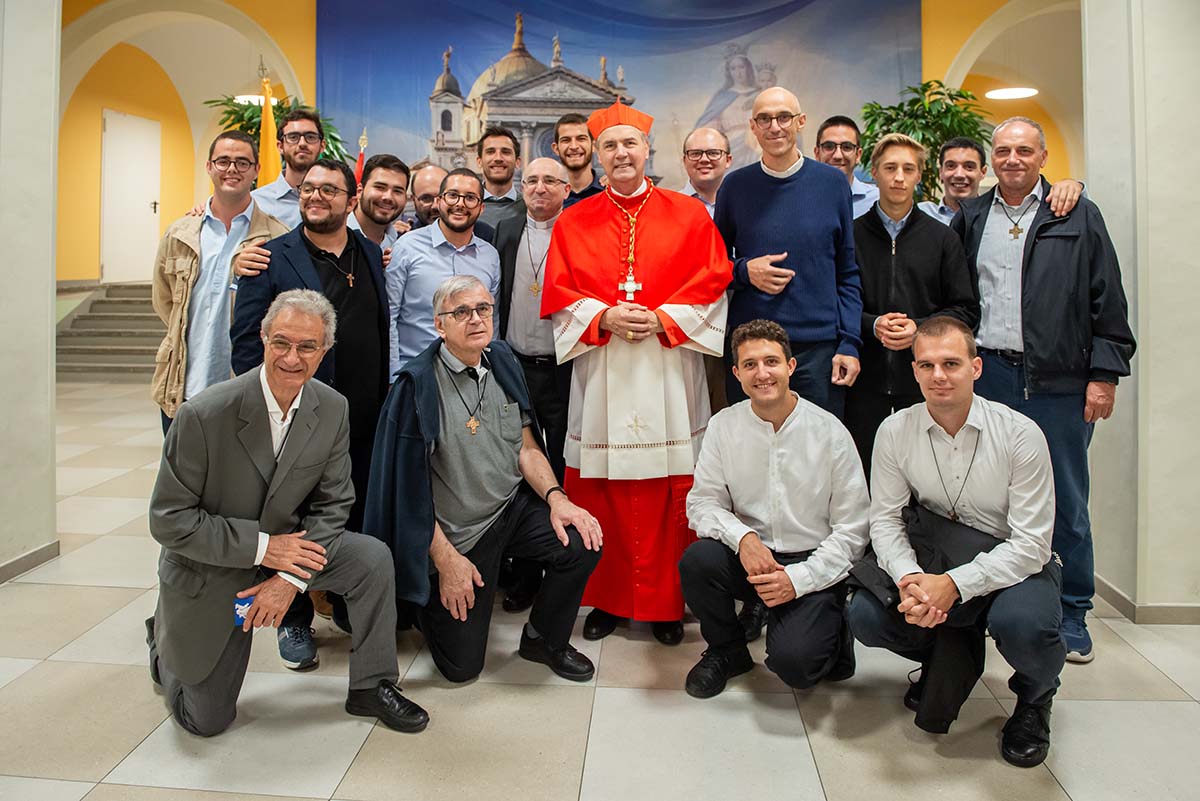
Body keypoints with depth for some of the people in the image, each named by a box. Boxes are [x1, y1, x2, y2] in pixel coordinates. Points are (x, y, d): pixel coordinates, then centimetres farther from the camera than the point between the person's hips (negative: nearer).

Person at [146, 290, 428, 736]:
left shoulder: (332, 410, -13)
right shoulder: (203, 415, -27)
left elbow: (332, 506, -7)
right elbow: (169, 520, -21)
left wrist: (291, 578, -18)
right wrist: (262, 547, -26)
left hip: (284, 548, 3)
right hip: (211, 569, -3)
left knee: (373, 559, -20)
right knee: (207, 720, 8)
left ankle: (371, 687, 0)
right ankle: (165, 644, 40)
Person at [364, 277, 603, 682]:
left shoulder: (502, 361, 1)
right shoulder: (417, 385, -16)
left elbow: (526, 447, 5)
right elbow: (409, 483, -14)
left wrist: (556, 497, -13)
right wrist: (445, 558, -14)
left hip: (513, 508, 4)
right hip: (456, 534, -4)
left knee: (583, 541, -23)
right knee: (462, 666, 1)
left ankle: (543, 639, 5)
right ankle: (425, 598, 34)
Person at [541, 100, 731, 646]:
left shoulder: (689, 215, 8)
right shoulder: (574, 222, 11)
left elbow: (711, 285, 2)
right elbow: (558, 293, 5)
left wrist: (661, 319, -12)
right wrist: (604, 317, -11)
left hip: (667, 373, -1)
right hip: (601, 373, 1)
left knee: (669, 495, 2)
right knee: (601, 496, 3)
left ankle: (666, 603, 17)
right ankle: (606, 600, 18)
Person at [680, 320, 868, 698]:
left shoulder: (830, 433, -8)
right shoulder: (723, 426, -2)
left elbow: (852, 531, -6)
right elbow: (702, 502, -2)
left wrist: (798, 579, -17)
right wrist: (742, 536, -22)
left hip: (813, 568, -3)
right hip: (750, 557, 3)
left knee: (793, 661, -25)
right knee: (697, 559, -27)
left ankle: (832, 632, 13)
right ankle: (727, 652, 2)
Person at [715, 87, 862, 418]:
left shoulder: (832, 183, 3)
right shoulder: (735, 186, 3)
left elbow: (847, 273, 5)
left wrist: (849, 344, -3)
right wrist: (744, 271, -10)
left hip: (820, 347, 0)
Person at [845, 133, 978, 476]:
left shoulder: (943, 238, 11)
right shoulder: (851, 235, 8)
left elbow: (966, 309, 8)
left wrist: (920, 329, -9)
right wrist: (871, 325, -12)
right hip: (865, 382, -1)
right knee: (863, 480, 3)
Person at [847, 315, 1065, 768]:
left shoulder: (1020, 435, -17)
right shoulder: (895, 431, -9)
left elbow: (1031, 544, -18)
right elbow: (885, 519, -5)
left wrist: (954, 585, -32)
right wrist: (911, 579, -25)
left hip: (1015, 564, -2)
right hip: (934, 559, 3)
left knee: (1021, 624, -35)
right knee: (865, 615, -20)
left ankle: (1035, 696, 5)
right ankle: (950, 662, 15)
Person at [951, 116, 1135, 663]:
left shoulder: (1079, 218, 6)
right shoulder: (969, 218, 12)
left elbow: (1108, 303, 3)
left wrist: (1104, 375, -4)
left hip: (1059, 380, -2)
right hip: (988, 376, 2)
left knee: (1065, 502, 5)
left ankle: (1071, 614, 19)